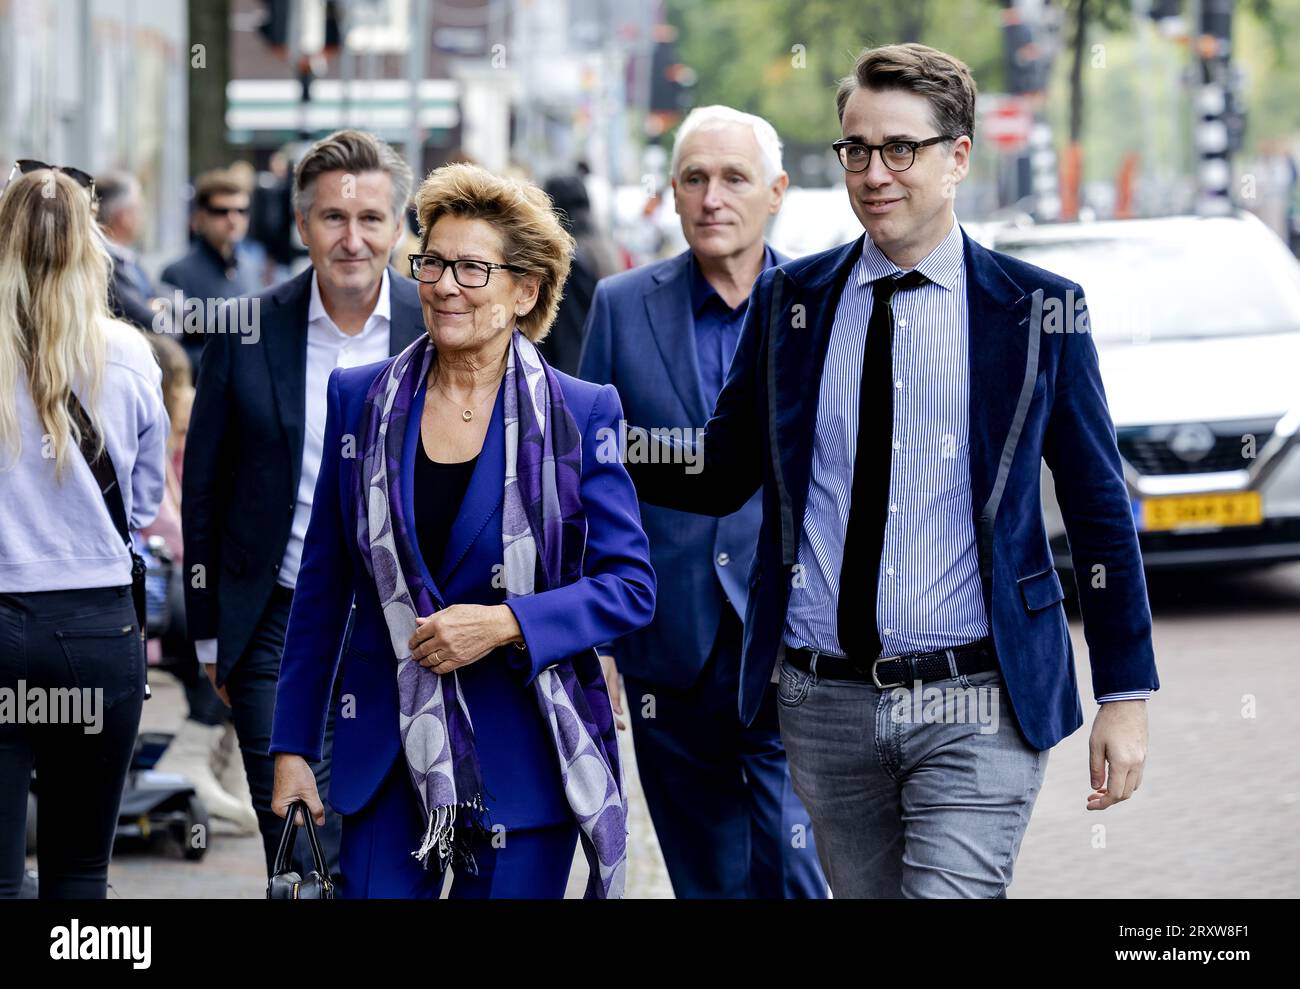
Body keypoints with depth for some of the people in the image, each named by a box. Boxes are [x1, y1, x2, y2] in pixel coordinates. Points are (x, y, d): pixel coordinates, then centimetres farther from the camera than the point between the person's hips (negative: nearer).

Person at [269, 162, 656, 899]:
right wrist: (293, 746, 7)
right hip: (390, 756, 2)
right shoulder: (361, 400, 6)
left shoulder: (581, 415, -1)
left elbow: (632, 587, -3)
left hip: (526, 761, -1)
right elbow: (322, 587, 10)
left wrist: (506, 623, -17)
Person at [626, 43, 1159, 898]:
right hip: (827, 701, 3)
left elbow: (1100, 508, 2)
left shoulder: (1038, 310, -1)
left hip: (976, 706, -3)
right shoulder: (790, 303, 7)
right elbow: (720, 475, 11)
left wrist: (1127, 698, 0)